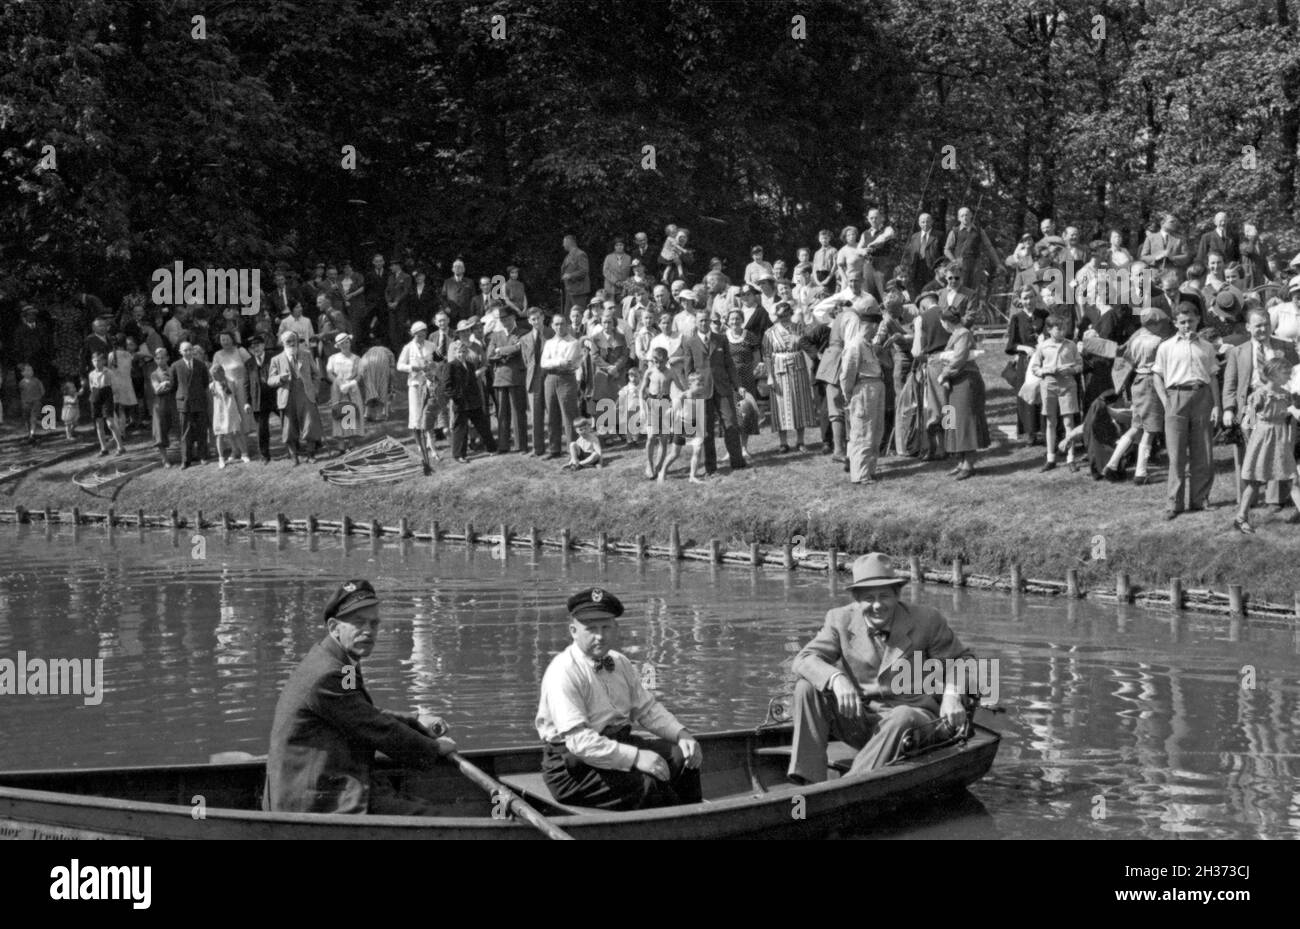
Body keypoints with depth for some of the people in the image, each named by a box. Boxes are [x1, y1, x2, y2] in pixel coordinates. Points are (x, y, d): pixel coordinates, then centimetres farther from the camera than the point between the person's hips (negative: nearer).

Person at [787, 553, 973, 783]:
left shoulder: (926, 621, -5)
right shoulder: (841, 620, -1)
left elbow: (962, 660, 5)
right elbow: (804, 660, -11)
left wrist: (953, 694, -17)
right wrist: (836, 678, -33)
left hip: (913, 718, -2)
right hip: (858, 720, 3)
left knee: (902, 717, -38)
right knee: (807, 687, -18)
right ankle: (809, 783, -26)